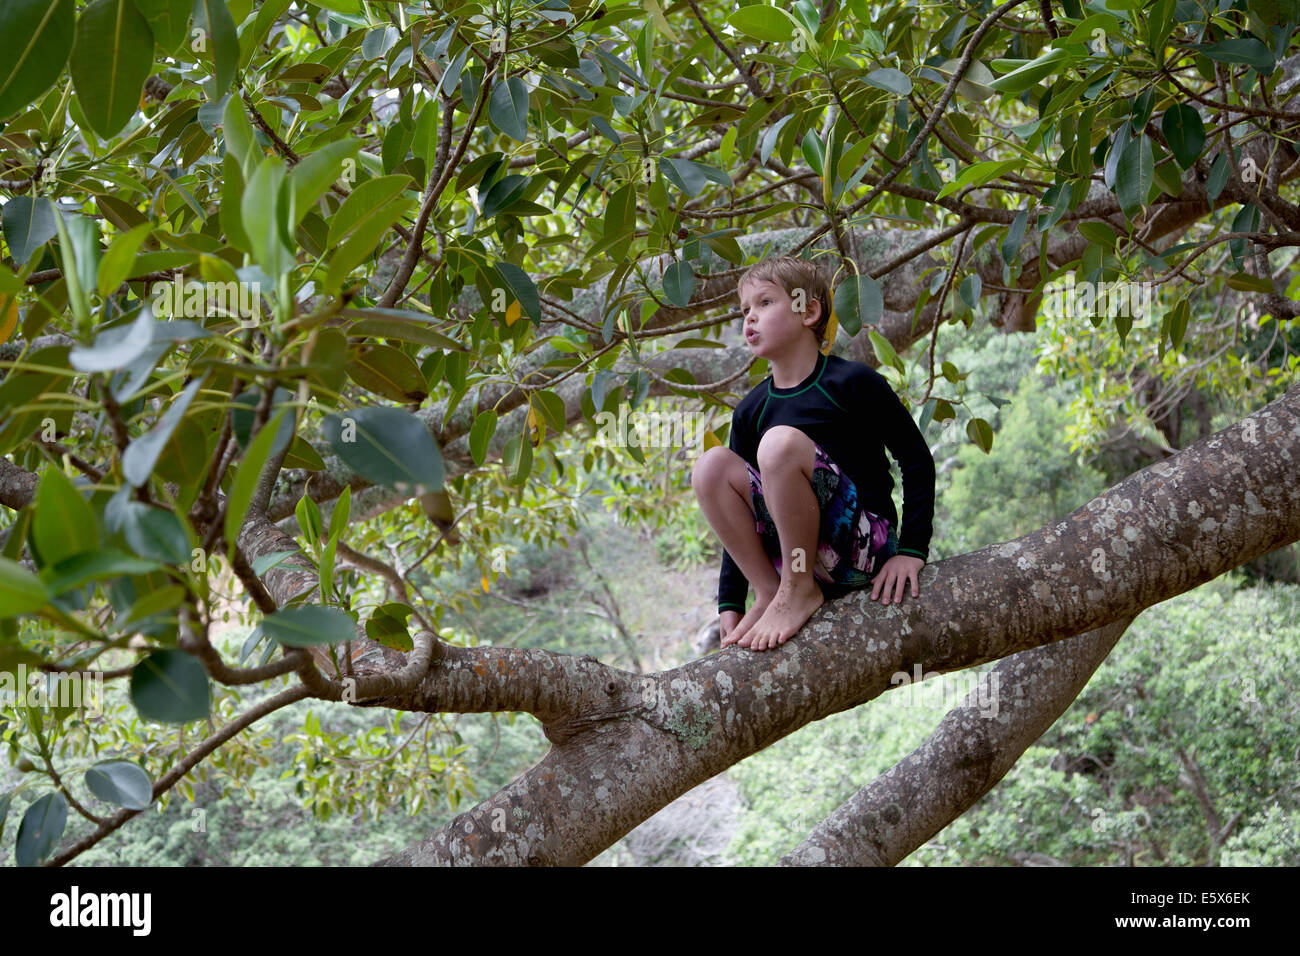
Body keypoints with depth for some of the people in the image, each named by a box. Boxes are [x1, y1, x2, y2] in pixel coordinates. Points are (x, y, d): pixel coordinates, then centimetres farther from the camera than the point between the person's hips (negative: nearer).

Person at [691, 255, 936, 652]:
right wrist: (730, 602, 7)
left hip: (862, 544, -5)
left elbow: (917, 461, -2)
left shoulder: (852, 381, -4)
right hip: (788, 549, 5)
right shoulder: (751, 410, 11)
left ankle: (799, 590, -17)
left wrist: (912, 549, -9)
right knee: (712, 465, -13)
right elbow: (741, 512, 13)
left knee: (781, 441, -28)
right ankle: (770, 593, -12)